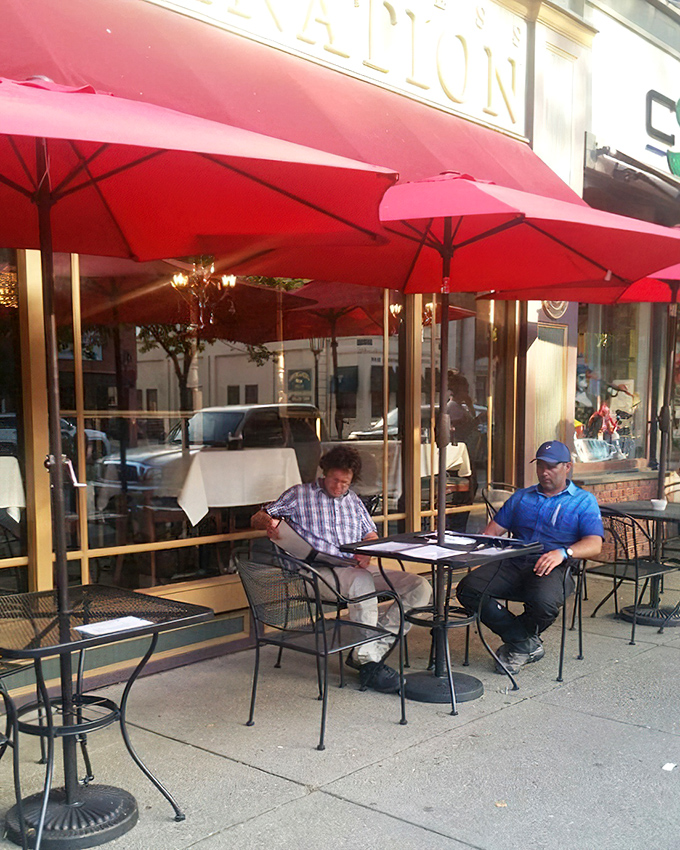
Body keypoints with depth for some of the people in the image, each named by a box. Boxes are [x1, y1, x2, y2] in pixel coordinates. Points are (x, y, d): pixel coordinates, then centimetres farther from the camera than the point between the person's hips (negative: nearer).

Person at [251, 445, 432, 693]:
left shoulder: (353, 500, 25)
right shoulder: (300, 494, 12)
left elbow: (371, 535, 27)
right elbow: (257, 518, 10)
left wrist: (366, 553, 2)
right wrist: (268, 522, -16)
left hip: (357, 568, 6)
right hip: (320, 570, -5)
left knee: (420, 588, -15)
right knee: (362, 581, -40)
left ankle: (375, 647, -19)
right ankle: (368, 663, -30)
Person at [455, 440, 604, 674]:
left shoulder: (584, 501, 12)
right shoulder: (521, 497, 27)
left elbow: (594, 544, -3)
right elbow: (495, 528, 19)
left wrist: (563, 553, -23)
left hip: (554, 568, -4)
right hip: (513, 565, 4)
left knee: (545, 603, -38)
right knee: (468, 589, -21)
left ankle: (517, 646, -2)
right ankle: (527, 643, -9)